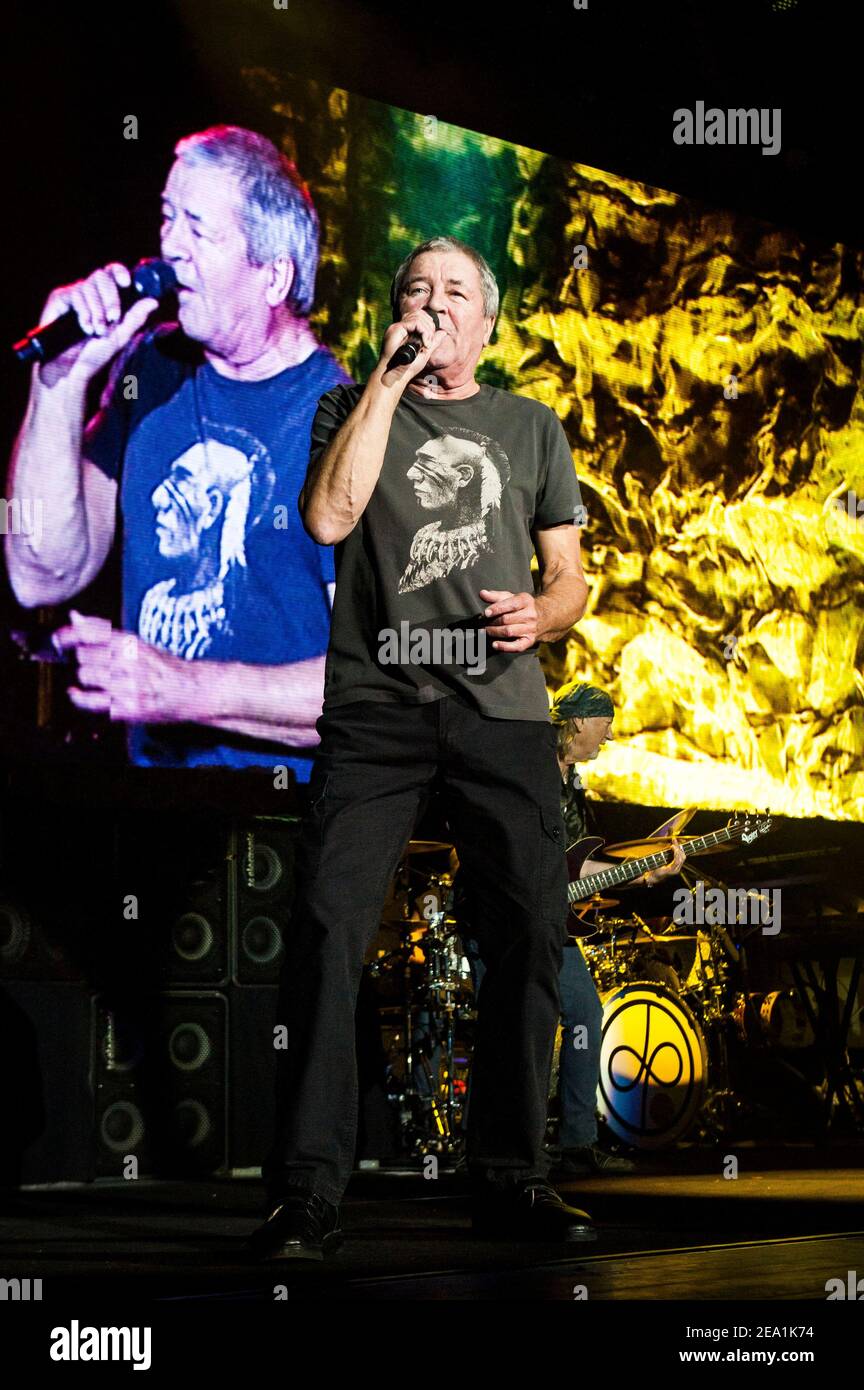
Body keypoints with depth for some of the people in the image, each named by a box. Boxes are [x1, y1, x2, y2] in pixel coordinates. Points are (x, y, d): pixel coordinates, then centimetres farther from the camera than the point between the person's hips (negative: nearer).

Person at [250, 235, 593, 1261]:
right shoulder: (352, 408, 15)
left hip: (503, 709, 2)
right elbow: (329, 519, -5)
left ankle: (510, 1181, 9)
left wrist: (541, 617, -4)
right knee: (328, 924, -14)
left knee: (529, 932, -3)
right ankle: (307, 1191, -10)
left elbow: (569, 579, 20)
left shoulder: (531, 426, 20)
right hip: (375, 705, -2)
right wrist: (391, 378, -3)